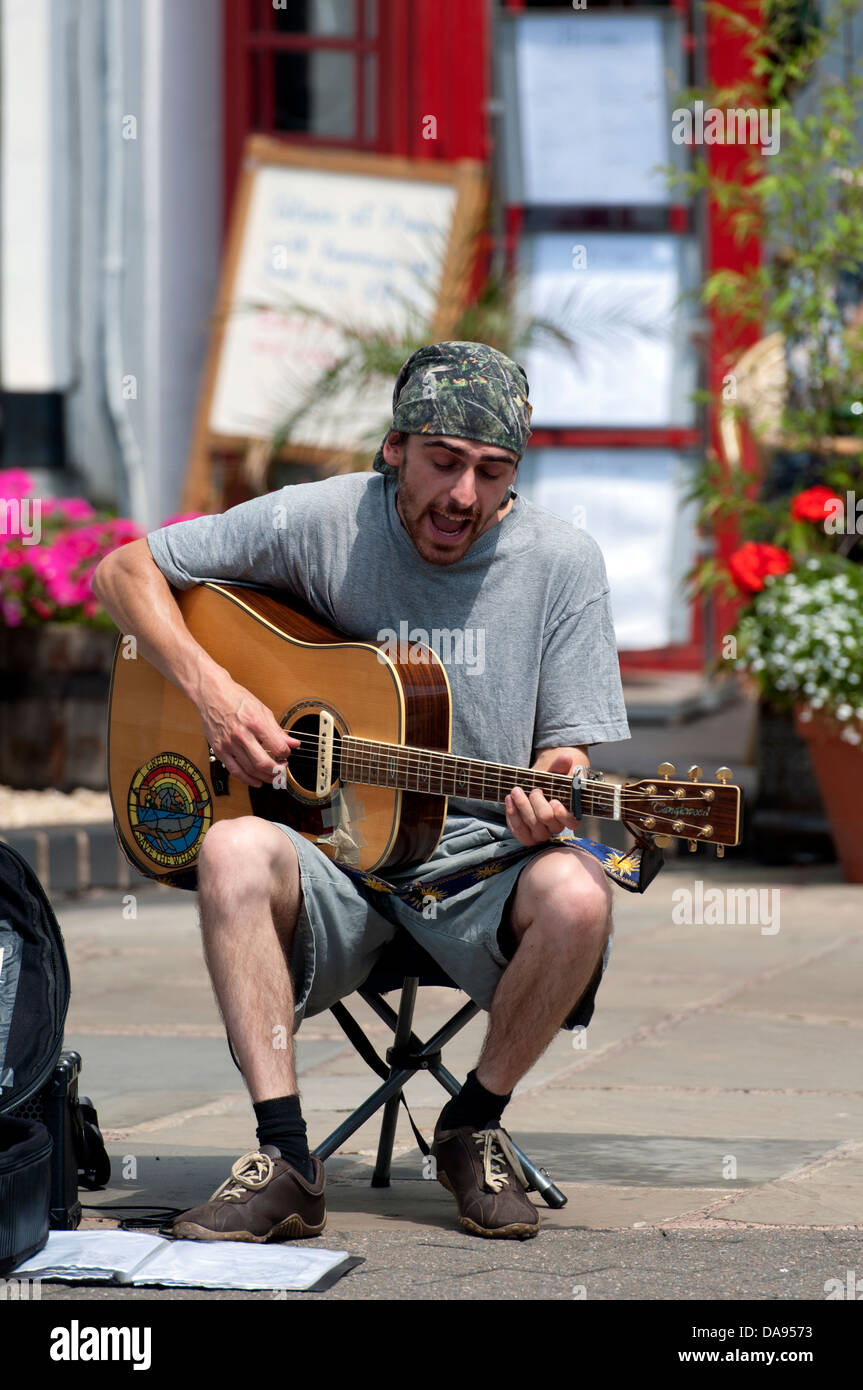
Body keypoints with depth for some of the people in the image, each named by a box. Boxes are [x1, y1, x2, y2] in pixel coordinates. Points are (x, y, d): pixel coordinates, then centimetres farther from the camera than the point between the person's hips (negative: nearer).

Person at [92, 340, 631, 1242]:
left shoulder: (560, 563, -1)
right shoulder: (321, 523, -3)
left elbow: (567, 751, 1)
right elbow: (124, 571, 4)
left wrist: (550, 796, -24)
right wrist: (211, 689, -11)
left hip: (480, 869, 0)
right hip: (333, 860, 0)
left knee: (575, 893, -34)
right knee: (234, 852, -34)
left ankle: (474, 1126, -7)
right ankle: (283, 1161, -29)